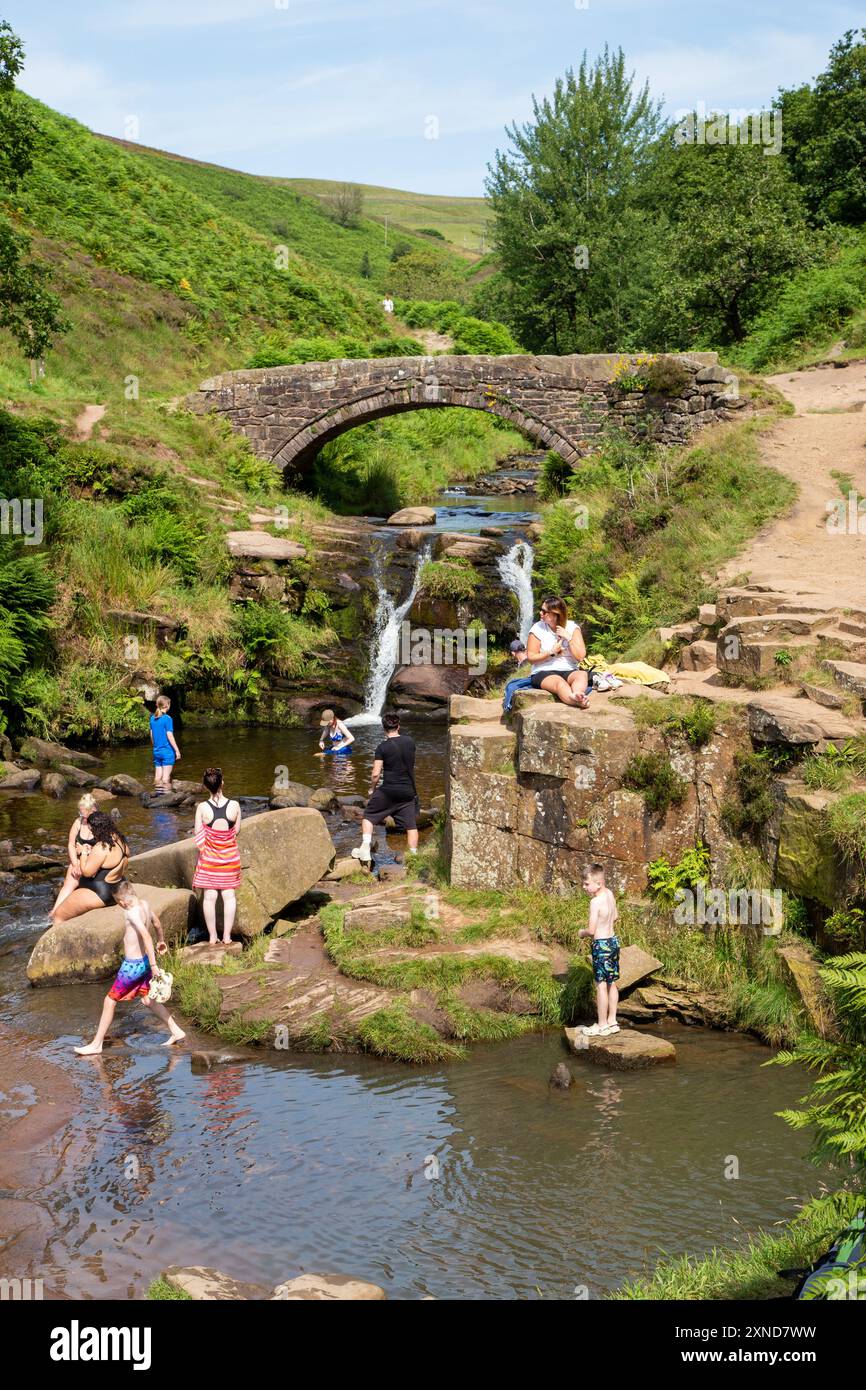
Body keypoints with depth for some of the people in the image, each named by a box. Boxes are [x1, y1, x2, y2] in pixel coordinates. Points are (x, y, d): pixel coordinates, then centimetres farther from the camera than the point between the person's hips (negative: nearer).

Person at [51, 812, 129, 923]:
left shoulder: (101, 848, -27)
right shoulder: (120, 840, 0)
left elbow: (86, 872, -22)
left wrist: (84, 853, -6)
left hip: (99, 895, -10)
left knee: (59, 916, 0)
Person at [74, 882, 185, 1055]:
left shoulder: (132, 912, -25)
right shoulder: (145, 904, 0)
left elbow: (146, 935, -34)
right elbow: (157, 923, 18)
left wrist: (154, 965, -34)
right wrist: (161, 941, 38)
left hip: (133, 965, -8)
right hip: (144, 961, 8)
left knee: (110, 1001, 4)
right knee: (148, 1000, 23)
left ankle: (96, 1045, 13)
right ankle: (176, 1031, 27)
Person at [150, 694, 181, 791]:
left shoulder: (153, 718, 6)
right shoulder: (167, 719, -13)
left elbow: (151, 735, 12)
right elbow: (170, 736, -14)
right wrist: (177, 750, -8)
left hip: (156, 751, 6)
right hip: (167, 751, -6)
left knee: (158, 775, 10)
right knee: (166, 776, -2)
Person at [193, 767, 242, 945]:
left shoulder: (202, 808, -15)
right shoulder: (234, 806, -13)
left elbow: (198, 833, -7)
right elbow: (237, 830, -1)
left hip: (209, 857, -1)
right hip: (230, 856, 1)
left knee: (210, 897, 7)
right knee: (229, 895, 9)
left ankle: (212, 936, 12)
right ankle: (227, 935, 12)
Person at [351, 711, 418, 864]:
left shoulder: (383, 747, -11)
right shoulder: (410, 741, 2)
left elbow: (376, 774, -12)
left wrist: (372, 789, 3)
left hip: (388, 791, -3)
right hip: (408, 791, 3)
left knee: (369, 816, 12)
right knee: (411, 825, 9)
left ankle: (365, 847, 2)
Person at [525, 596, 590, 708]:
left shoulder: (572, 628, 4)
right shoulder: (537, 629, 1)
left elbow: (580, 656, -4)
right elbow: (531, 658, 1)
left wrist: (568, 638, -12)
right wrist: (551, 652, -10)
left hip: (569, 672, 3)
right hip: (544, 673, -3)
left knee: (582, 675, -32)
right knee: (559, 682, -37)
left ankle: (576, 695, -65)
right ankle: (579, 701, -68)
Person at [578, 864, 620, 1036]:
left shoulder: (596, 902, -22)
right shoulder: (609, 894, 4)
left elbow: (592, 930, -20)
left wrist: (582, 932, -2)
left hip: (601, 945, -9)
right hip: (613, 940, 9)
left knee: (601, 985, 0)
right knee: (612, 983, 16)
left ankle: (602, 1026, 6)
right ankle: (612, 1021, 24)